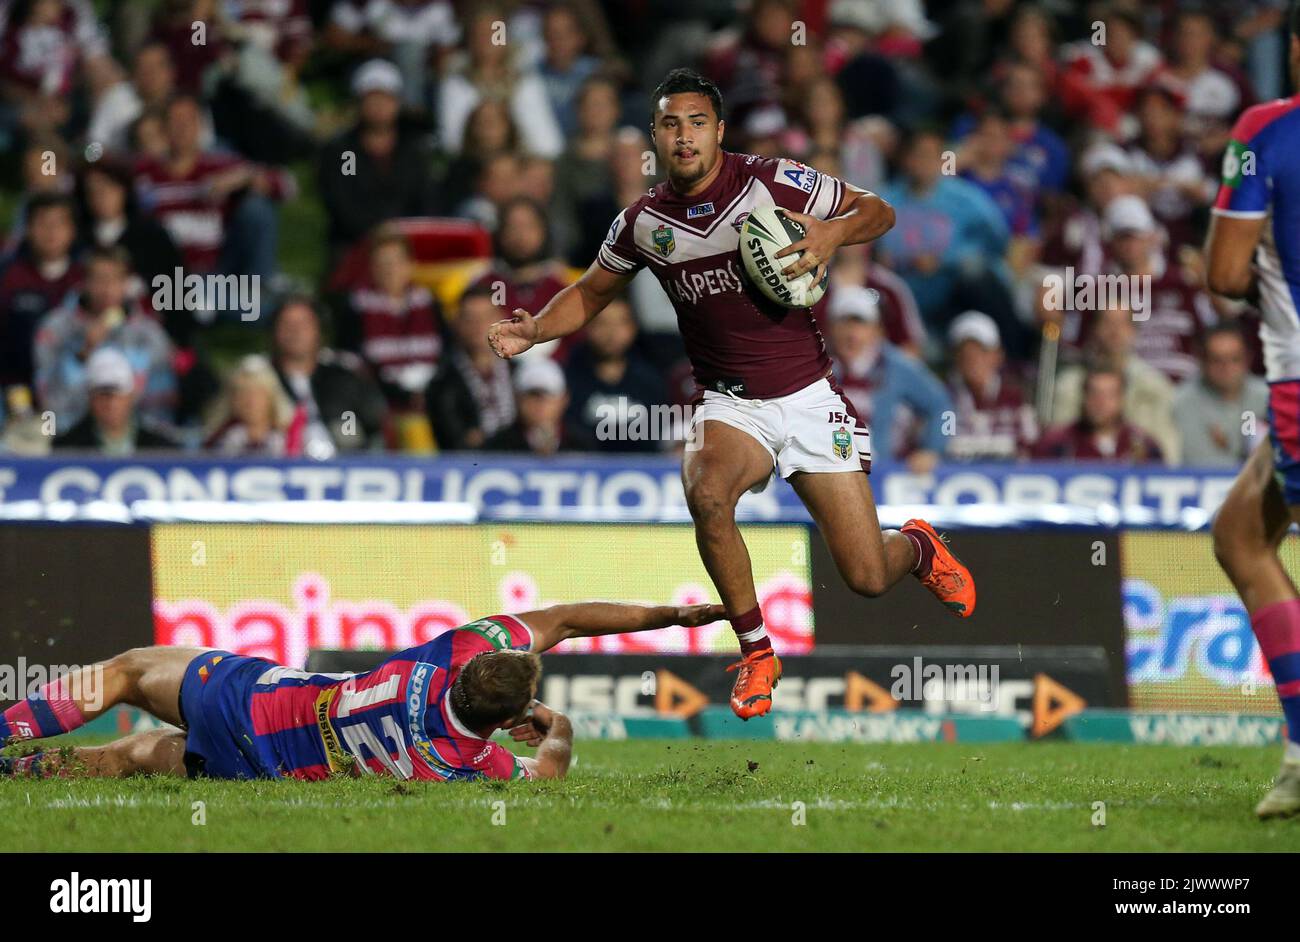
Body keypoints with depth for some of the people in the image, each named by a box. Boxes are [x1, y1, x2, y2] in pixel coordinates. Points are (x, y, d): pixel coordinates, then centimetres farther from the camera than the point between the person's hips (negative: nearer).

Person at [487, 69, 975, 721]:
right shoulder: (642, 223, 1)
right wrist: (534, 330, -1)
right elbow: (591, 293, 18)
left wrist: (832, 232, -19)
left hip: (810, 396, -2)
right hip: (732, 403, 2)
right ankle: (755, 654, -14)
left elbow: (877, 211, 2)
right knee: (706, 492, -35)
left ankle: (918, 547, 37)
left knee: (867, 578, -5)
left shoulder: (774, 183, -8)